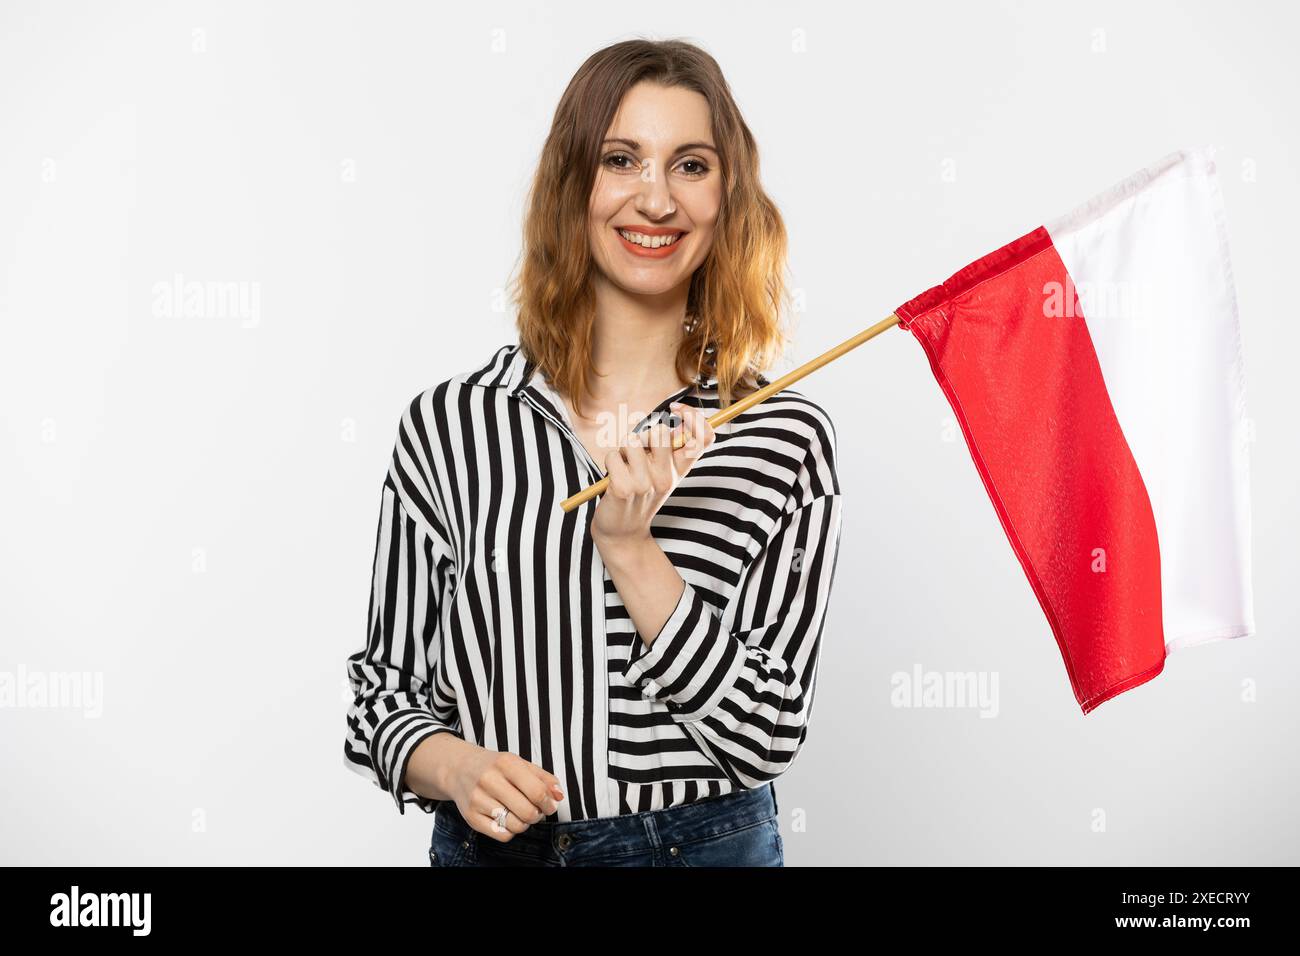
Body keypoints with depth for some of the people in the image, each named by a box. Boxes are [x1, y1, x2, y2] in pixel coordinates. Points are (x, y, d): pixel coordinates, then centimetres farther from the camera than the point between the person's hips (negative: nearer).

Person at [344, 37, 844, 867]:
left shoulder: (788, 438, -8)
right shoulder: (449, 424, -7)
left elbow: (767, 737, -11)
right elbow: (385, 689, 1)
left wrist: (630, 550, -20)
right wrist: (454, 767, -18)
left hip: (708, 842, 0)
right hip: (487, 847, 1)